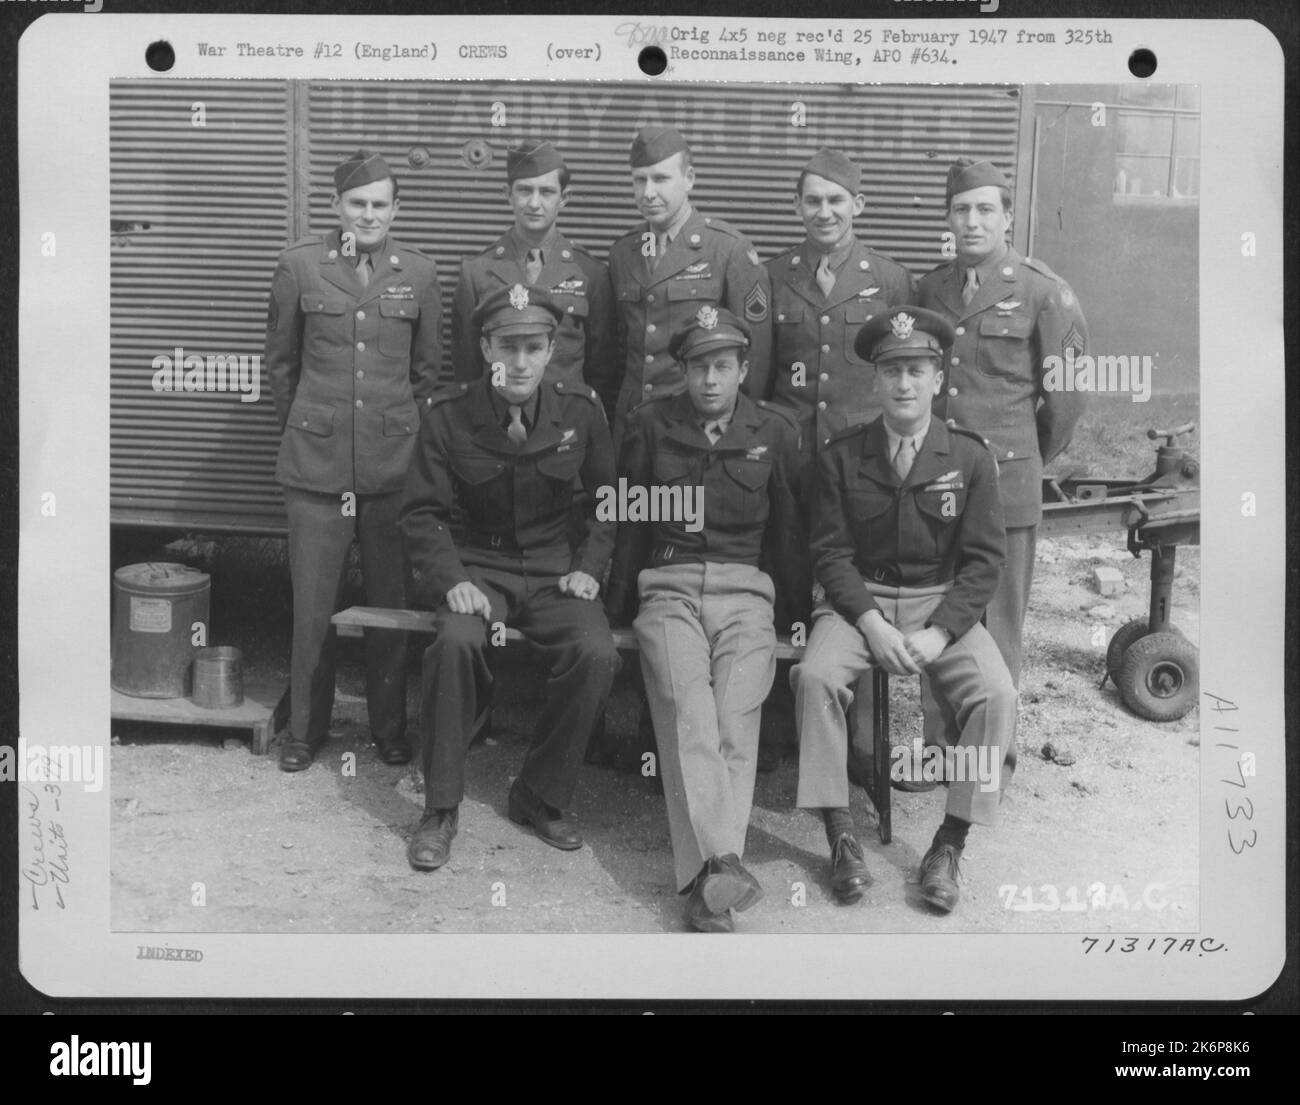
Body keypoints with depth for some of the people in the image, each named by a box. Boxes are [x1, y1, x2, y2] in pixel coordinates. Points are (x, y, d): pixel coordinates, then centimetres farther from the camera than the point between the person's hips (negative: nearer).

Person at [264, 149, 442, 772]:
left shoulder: (418, 273, 6)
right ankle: (305, 729, 20)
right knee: (313, 606, 4)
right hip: (316, 463, -1)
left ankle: (390, 728, 22)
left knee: (391, 602, 6)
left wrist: (406, 434, 12)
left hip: (394, 463, 1)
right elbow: (280, 361, 12)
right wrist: (300, 430, 13)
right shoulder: (300, 265, 3)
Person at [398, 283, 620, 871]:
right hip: (478, 565, -1)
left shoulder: (581, 411, -3)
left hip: (555, 568, 1)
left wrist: (590, 565, -2)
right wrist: (450, 578, -17)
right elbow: (422, 513, -2)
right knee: (455, 642, -33)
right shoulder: (448, 416, -7)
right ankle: (440, 808, -15)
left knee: (596, 653, -28)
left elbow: (610, 501, 11)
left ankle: (540, 798, -6)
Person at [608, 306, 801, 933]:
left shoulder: (776, 433, 12)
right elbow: (628, 523, 17)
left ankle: (705, 880, -32)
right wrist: (615, 607, 17)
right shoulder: (650, 425, 12)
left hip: (744, 589, 0)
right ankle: (721, 863, -39)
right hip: (668, 587, 0)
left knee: (736, 717, -24)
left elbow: (786, 530, 20)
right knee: (687, 711, -27)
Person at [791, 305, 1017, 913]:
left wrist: (938, 633, -16)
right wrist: (872, 624, -16)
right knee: (815, 675, -28)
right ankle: (840, 836, -18)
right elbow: (832, 552, -1)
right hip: (859, 600, 0)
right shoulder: (841, 455, 2)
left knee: (996, 694, -25)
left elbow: (982, 560, -2)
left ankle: (949, 845, -14)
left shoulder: (970, 456, 1)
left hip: (945, 604, 0)